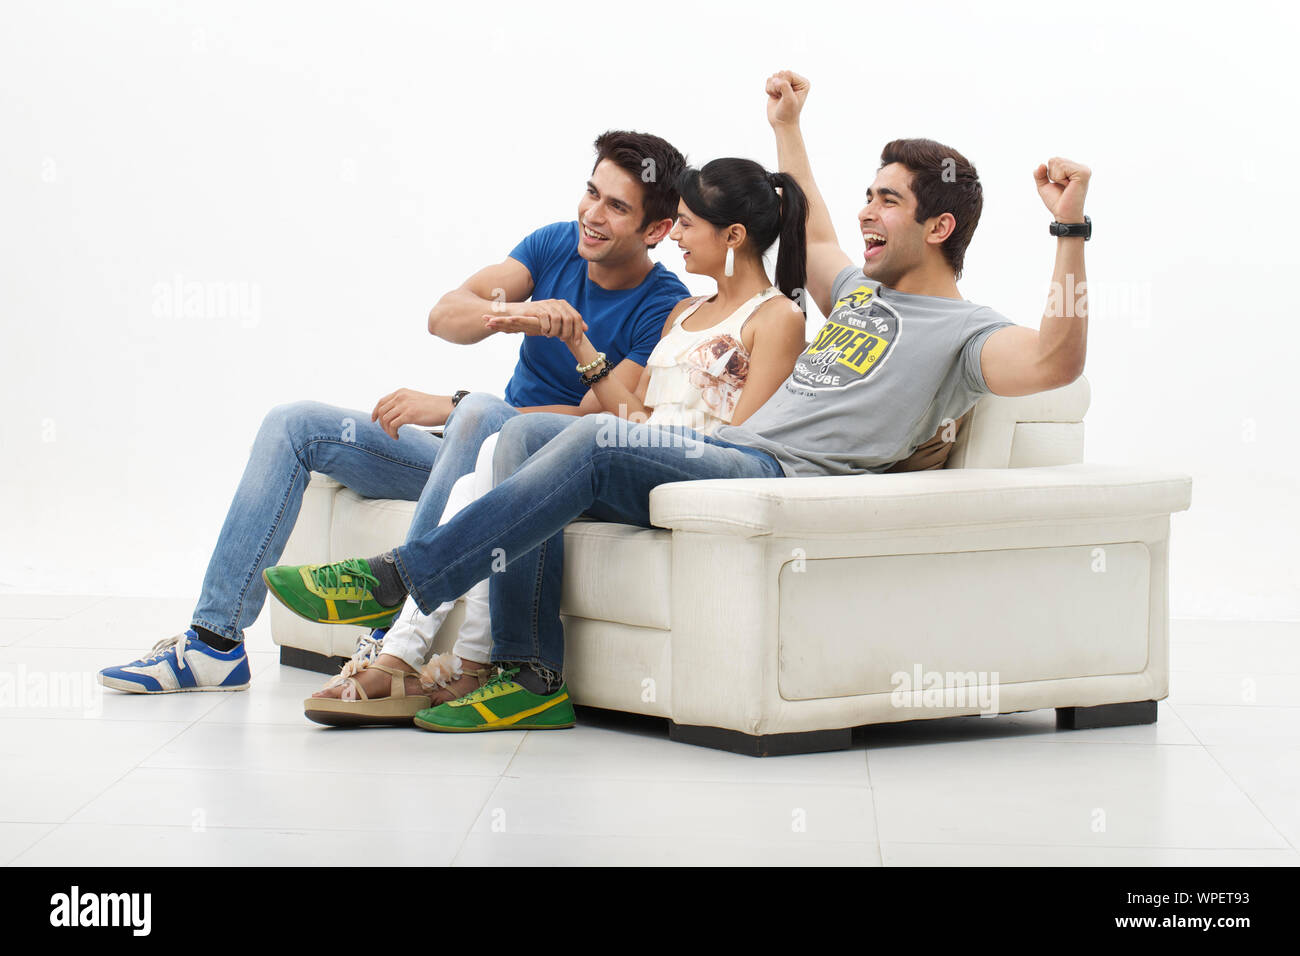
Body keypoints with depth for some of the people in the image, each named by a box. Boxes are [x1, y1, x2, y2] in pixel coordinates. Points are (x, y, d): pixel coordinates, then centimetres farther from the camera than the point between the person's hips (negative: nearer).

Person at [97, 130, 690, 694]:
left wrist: (449, 408, -25)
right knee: (294, 424, -1)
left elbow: (596, 421, -21)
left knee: (483, 413, -39)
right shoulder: (556, 245, 6)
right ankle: (215, 642, -7)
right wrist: (507, 310, -29)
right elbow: (444, 316, -4)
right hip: (468, 457, 7)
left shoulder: (663, 309, -12)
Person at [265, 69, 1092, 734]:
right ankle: (533, 679, -13)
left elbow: (1053, 362, -20)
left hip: (786, 479, -9)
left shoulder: (962, 331, 0)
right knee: (527, 435, -5)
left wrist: (1071, 229, -27)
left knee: (595, 440, -27)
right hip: (730, 454, 9)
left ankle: (400, 579, -24)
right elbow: (814, 234, 49)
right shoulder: (862, 291, 28)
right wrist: (787, 128, 51)